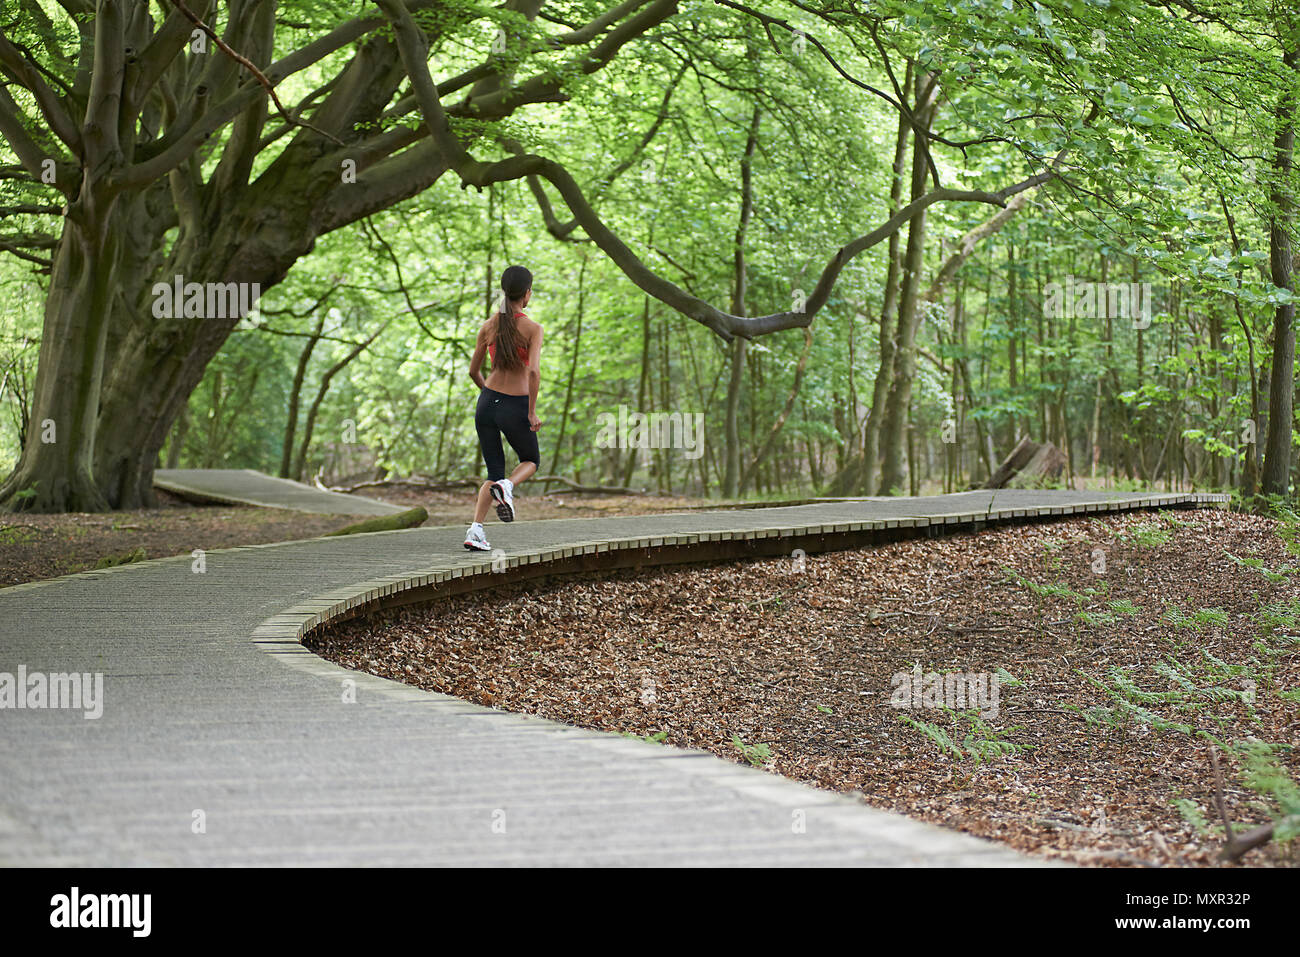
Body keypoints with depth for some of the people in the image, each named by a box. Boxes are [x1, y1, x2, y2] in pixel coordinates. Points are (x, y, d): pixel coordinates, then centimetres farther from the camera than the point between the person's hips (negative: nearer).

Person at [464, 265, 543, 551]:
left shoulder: (488, 327, 3)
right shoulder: (532, 329, -10)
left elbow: (474, 371, 10)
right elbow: (534, 371, -22)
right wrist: (532, 412, -14)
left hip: (488, 402, 4)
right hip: (516, 407, -4)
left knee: (495, 472, 16)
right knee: (530, 461, 22)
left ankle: (475, 529, -4)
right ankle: (506, 487, -12)